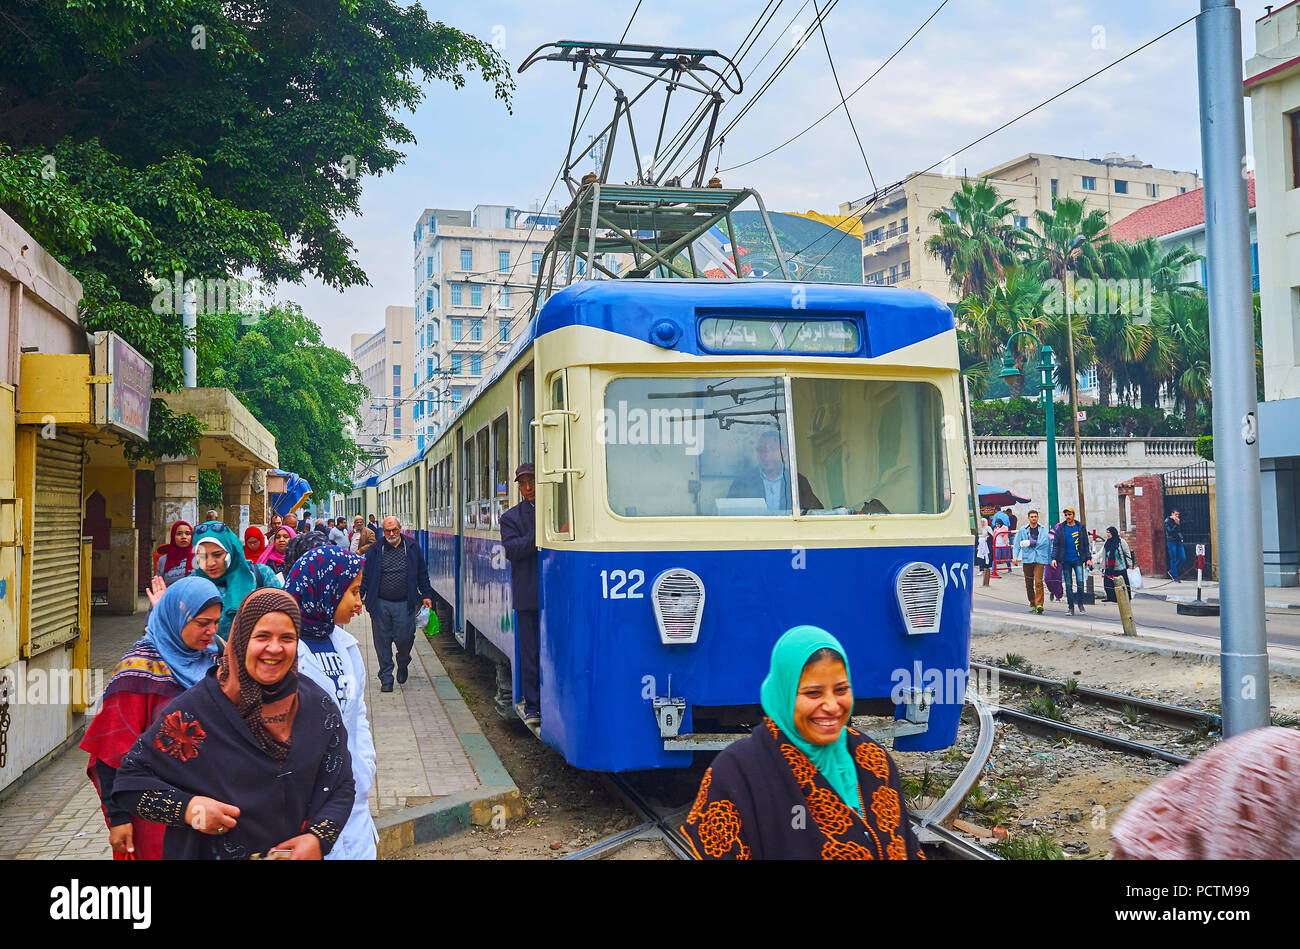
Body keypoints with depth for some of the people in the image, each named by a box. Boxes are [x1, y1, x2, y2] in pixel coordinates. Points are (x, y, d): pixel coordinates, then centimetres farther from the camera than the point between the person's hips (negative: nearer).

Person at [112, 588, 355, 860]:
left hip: (296, 854, 2)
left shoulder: (319, 707, -6)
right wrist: (188, 808, -23)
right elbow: (130, 780, -10)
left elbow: (342, 787, 0)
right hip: (209, 852, -2)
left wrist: (317, 839, -16)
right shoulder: (194, 709, -15)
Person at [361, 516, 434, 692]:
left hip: (404, 604, 0)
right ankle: (386, 679, 14)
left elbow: (422, 573, 13)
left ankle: (403, 664, 29)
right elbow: (364, 576, 7)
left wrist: (426, 595, 9)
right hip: (380, 603, 0)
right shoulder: (375, 551, 4)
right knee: (383, 643, 3)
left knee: (404, 639, -4)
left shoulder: (412, 549, 6)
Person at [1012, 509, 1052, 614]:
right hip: (1027, 559, 1)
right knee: (1029, 583, 7)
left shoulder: (1044, 530, 8)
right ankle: (1032, 604, 19)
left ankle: (1039, 604, -18)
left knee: (1038, 582, -14)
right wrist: (1015, 556, -5)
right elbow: (1017, 544, 7)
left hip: (1040, 559, -1)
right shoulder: (1023, 530, 7)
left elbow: (1049, 545, 14)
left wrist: (1051, 559, 12)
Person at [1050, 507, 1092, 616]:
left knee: (1080, 581, -12)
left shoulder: (1081, 527, 5)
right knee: (1068, 584, 3)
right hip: (1066, 561, 1)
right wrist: (1054, 558, -5)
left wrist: (1088, 558, 3)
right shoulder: (1060, 528, 4)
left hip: (1078, 559, -1)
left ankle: (1080, 604, 5)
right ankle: (1071, 607, 9)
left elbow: (1086, 544, 9)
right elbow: (1056, 545, 5)